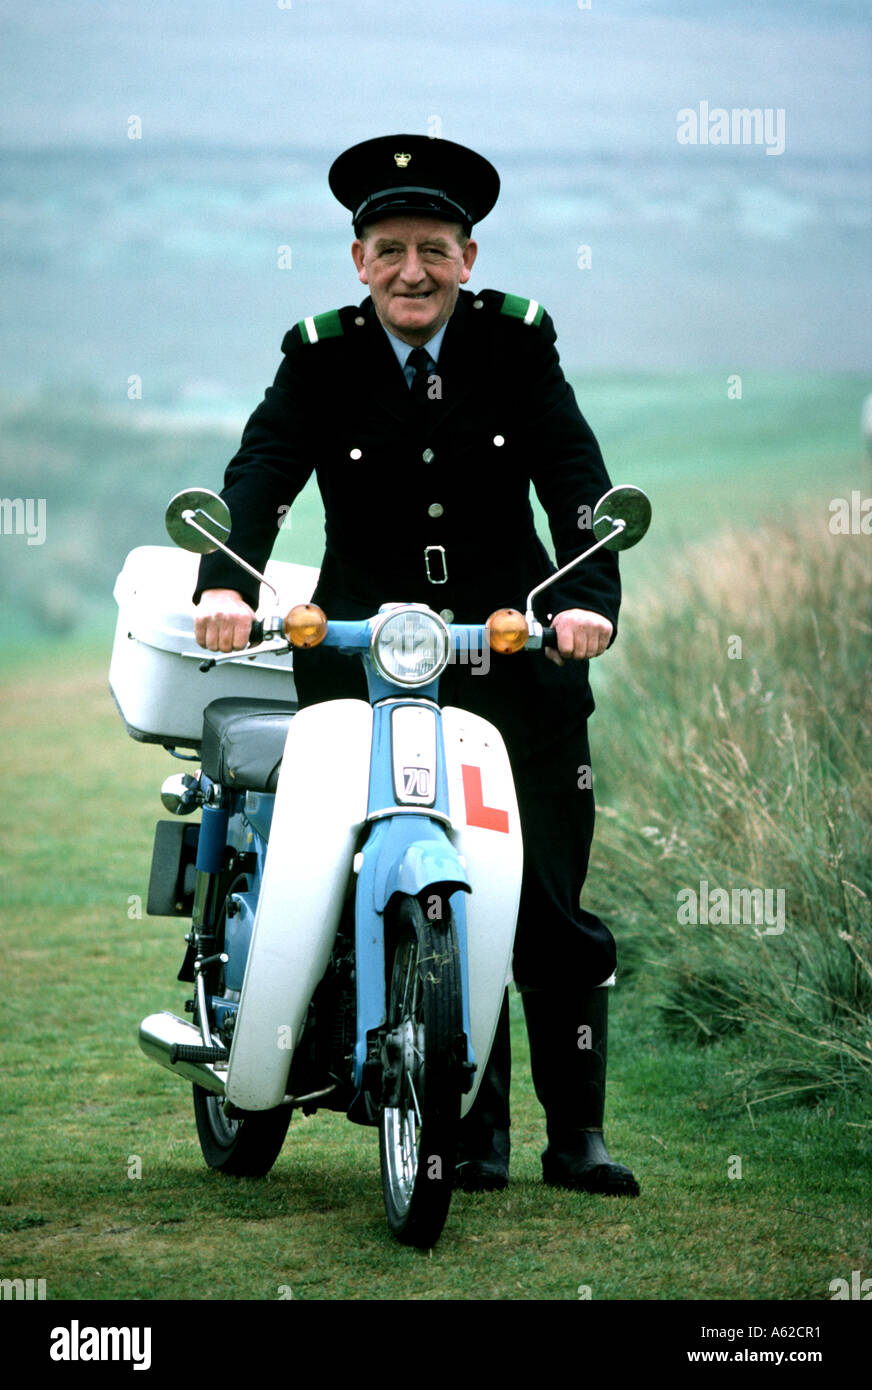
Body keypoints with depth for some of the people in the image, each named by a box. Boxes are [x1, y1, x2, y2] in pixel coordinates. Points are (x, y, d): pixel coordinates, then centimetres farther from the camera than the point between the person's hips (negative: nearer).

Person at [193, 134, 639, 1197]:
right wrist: (226, 583, -32)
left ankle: (578, 1133, 9)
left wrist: (590, 595, -26)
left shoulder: (517, 342, 1)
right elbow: (261, 473, -13)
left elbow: (575, 479, -8)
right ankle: (474, 1128, 4)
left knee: (550, 903, 0)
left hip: (518, 648, 1)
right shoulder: (321, 358, 0)